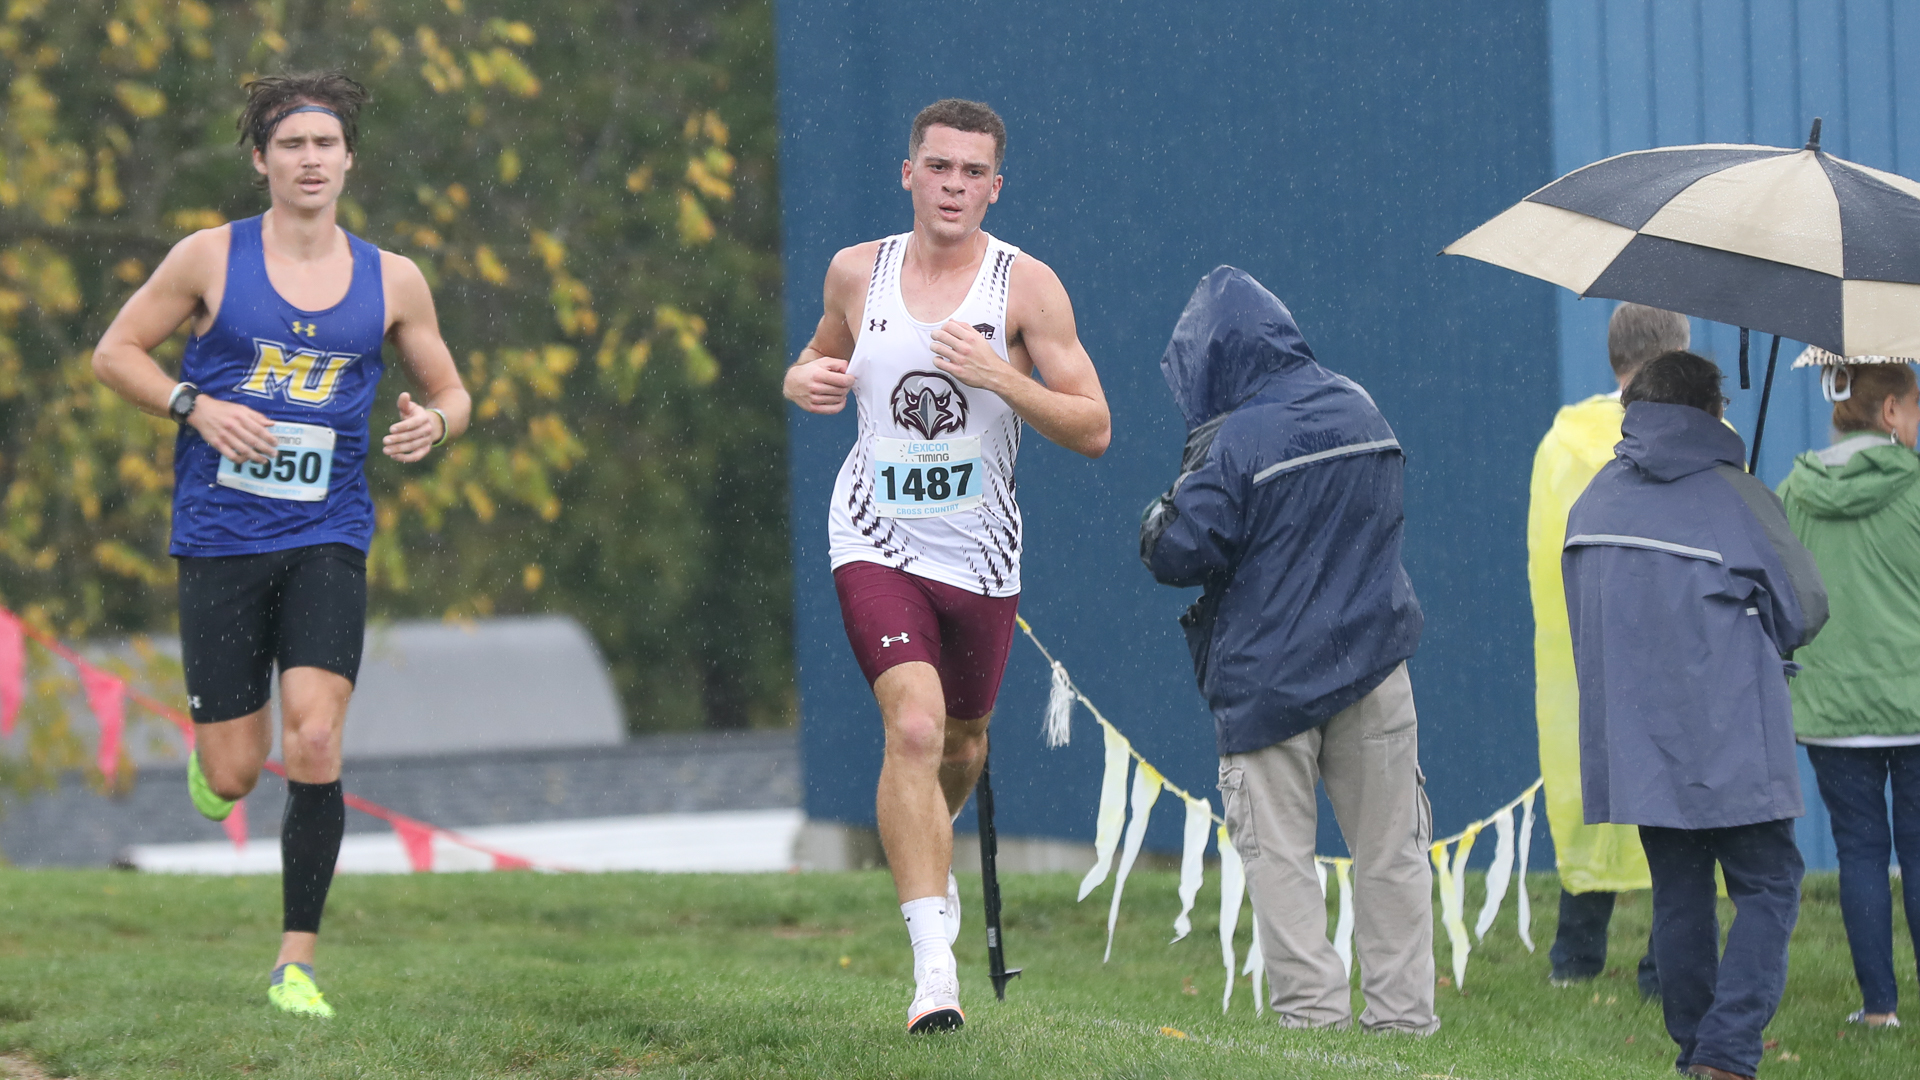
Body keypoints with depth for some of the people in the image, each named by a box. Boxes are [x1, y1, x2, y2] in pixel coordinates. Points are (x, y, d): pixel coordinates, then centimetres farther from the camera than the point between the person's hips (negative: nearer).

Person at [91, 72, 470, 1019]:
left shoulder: (390, 281, 5)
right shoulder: (210, 259, -1)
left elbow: (450, 391, 16)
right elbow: (115, 352, 6)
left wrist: (432, 423, -8)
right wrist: (195, 405, -11)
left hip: (327, 541, 1)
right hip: (219, 540, -1)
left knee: (315, 742, -18)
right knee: (234, 776, -2)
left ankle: (296, 962, -7)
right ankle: (212, 745, 38)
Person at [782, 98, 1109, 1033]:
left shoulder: (1026, 286, -6)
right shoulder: (857, 272, 1)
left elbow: (1093, 430, -9)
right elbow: (824, 352, 22)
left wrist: (999, 378, -23)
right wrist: (805, 379, -2)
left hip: (979, 554, 1)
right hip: (876, 543, -1)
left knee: (961, 736, 20)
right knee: (914, 727, -21)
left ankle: (926, 854, 56)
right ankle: (933, 968, -24)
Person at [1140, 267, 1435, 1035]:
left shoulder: (1240, 441, -15)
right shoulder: (1361, 412, 7)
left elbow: (1176, 554, -14)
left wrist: (1186, 481, 5)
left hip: (1270, 677, -5)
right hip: (1373, 660, 5)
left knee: (1277, 851, 2)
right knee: (1390, 849, 8)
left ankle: (1313, 1007, -5)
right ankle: (1402, 1009, 7)